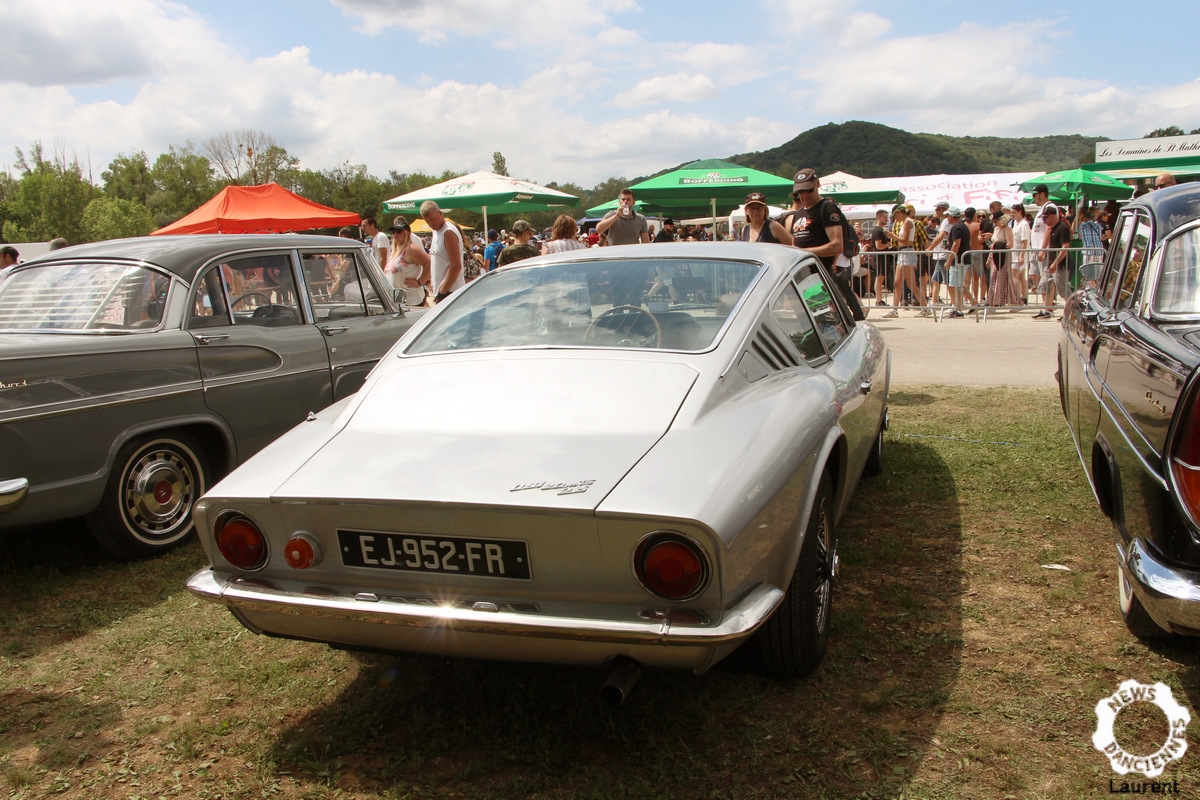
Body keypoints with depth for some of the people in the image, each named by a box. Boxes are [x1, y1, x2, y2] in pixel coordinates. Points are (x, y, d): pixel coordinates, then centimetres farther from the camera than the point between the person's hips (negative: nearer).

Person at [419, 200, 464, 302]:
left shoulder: (448, 233, -13)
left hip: (450, 292, -9)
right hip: (440, 291, 9)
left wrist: (442, 290, -16)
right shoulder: (436, 231, 16)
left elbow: (456, 266, -19)